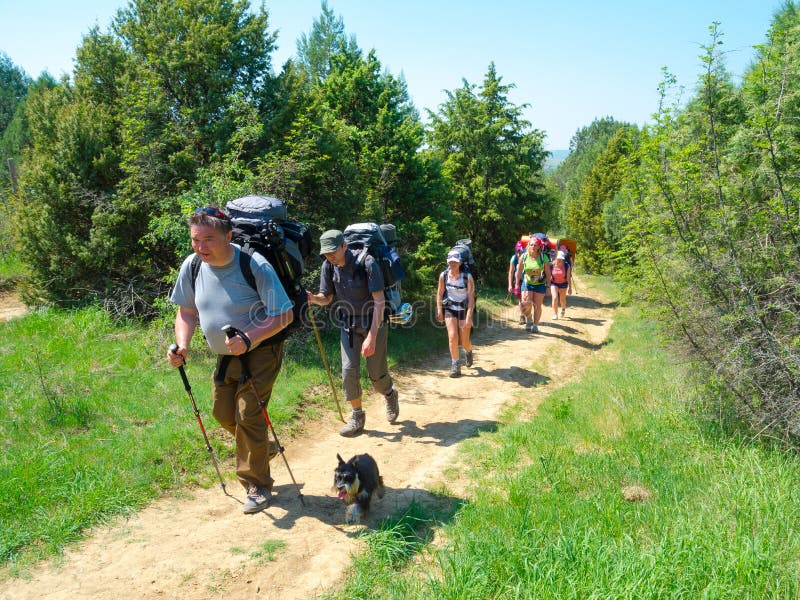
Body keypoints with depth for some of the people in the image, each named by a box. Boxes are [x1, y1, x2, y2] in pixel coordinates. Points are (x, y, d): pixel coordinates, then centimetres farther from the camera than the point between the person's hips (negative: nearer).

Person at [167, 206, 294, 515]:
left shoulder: (255, 265, -26)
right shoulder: (192, 265, -9)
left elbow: (283, 315, -23)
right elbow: (186, 312, 4)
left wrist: (248, 339, -36)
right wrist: (182, 346, -14)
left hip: (260, 352, -6)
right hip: (226, 355, 7)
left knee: (248, 414, -10)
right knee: (223, 413, 14)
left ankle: (257, 486, 8)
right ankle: (263, 449, 42)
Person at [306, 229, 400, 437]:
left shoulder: (367, 263, -24)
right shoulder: (328, 266, -8)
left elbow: (379, 301, -25)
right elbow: (326, 298, 3)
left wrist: (372, 336, -30)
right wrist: (312, 298, -22)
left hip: (373, 323, -4)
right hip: (348, 325, 4)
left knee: (377, 373, 4)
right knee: (349, 371, -6)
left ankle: (390, 395, 38)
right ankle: (357, 416, 12)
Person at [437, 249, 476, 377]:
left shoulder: (467, 277, -17)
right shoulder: (443, 276, -8)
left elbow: (471, 298, -18)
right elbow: (440, 293, 4)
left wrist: (469, 317, -23)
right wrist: (439, 310, 0)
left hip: (464, 309, -1)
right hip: (449, 309, 2)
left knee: (464, 340, 4)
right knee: (452, 336, -13)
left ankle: (468, 352, 40)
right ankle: (455, 365, -2)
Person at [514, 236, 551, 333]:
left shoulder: (544, 257, -9)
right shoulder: (524, 256, -5)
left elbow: (548, 273, -3)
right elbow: (519, 271, 5)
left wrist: (548, 285, -5)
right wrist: (517, 284, 6)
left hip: (540, 285, -1)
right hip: (527, 283, 1)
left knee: (537, 305, 1)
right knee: (526, 304, -12)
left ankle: (535, 325, 16)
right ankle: (528, 320, 16)